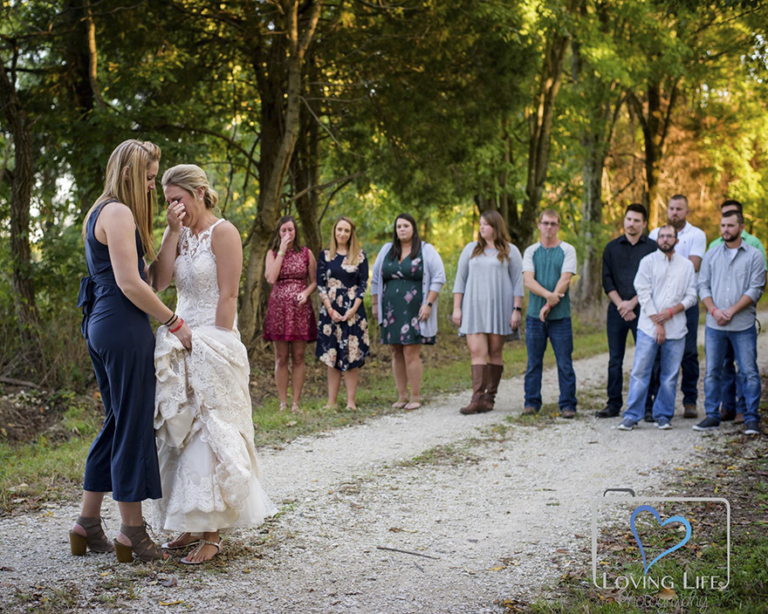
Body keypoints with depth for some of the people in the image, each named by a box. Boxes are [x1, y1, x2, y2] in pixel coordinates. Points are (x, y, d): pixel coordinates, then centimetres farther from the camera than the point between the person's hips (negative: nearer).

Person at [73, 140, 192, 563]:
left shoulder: (99, 213, 20)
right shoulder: (118, 213, -12)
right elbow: (129, 282, -18)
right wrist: (175, 323, -13)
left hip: (99, 323, 10)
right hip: (124, 327, -10)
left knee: (117, 422, 15)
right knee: (133, 424, -3)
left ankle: (88, 526, 21)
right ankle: (132, 531, 5)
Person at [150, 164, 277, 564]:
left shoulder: (222, 232, -8)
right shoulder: (181, 235, 13)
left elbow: (228, 296, -12)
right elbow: (159, 282, 0)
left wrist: (217, 347, -16)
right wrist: (172, 232, -5)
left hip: (213, 343, -7)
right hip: (181, 343, 8)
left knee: (209, 433, -5)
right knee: (181, 434, 8)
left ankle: (212, 533, 2)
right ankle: (192, 526, 16)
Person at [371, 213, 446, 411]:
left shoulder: (426, 250, 0)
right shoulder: (386, 250, 12)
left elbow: (438, 278, -4)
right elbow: (375, 279, 17)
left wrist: (428, 304, -12)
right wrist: (375, 305, 13)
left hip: (414, 312, -4)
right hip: (391, 311, 4)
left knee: (411, 353, -9)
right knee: (396, 353, 5)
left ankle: (415, 398, -2)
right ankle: (402, 396, 12)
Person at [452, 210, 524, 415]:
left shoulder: (510, 251, 5)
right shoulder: (471, 249, 12)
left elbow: (518, 283, 3)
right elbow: (460, 279, 11)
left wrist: (517, 309, -5)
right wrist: (456, 308, 4)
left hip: (499, 307, -1)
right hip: (474, 308, 2)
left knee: (495, 352, 2)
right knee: (477, 352, -9)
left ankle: (490, 397, 10)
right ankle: (477, 398, -15)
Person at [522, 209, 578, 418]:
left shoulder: (567, 250, 4)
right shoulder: (531, 251, 10)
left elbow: (565, 279, -7)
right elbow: (528, 281, -2)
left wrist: (549, 305, -15)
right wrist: (548, 294, -19)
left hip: (560, 315, -2)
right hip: (535, 314, 2)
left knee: (565, 363, -1)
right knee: (533, 362, 6)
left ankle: (568, 405, 5)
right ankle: (532, 403, 14)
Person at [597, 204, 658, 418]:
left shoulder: (652, 247, 2)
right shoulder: (612, 248, 11)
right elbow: (607, 280, 6)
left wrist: (632, 303, -10)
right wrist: (620, 304, -7)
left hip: (642, 310, -3)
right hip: (617, 310, 3)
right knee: (615, 360, 5)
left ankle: (647, 406, 3)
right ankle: (614, 404, 11)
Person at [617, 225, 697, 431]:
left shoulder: (687, 265, 11)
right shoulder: (648, 261, 4)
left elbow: (691, 296, 8)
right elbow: (643, 293, -2)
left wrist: (671, 311, -9)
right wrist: (657, 322, -8)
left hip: (676, 329, 2)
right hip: (649, 327, -2)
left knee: (670, 376, 4)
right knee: (640, 373, -4)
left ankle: (663, 415, 15)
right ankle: (632, 415, 2)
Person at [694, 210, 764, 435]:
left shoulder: (754, 255, 3)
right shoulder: (711, 255, 11)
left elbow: (755, 289, -4)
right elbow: (703, 285, 8)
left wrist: (731, 311, -11)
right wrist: (714, 310, -8)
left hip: (743, 325, -3)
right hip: (714, 324, 3)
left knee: (749, 372, -3)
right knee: (712, 372, 5)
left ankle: (751, 419, 4)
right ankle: (712, 416, 13)